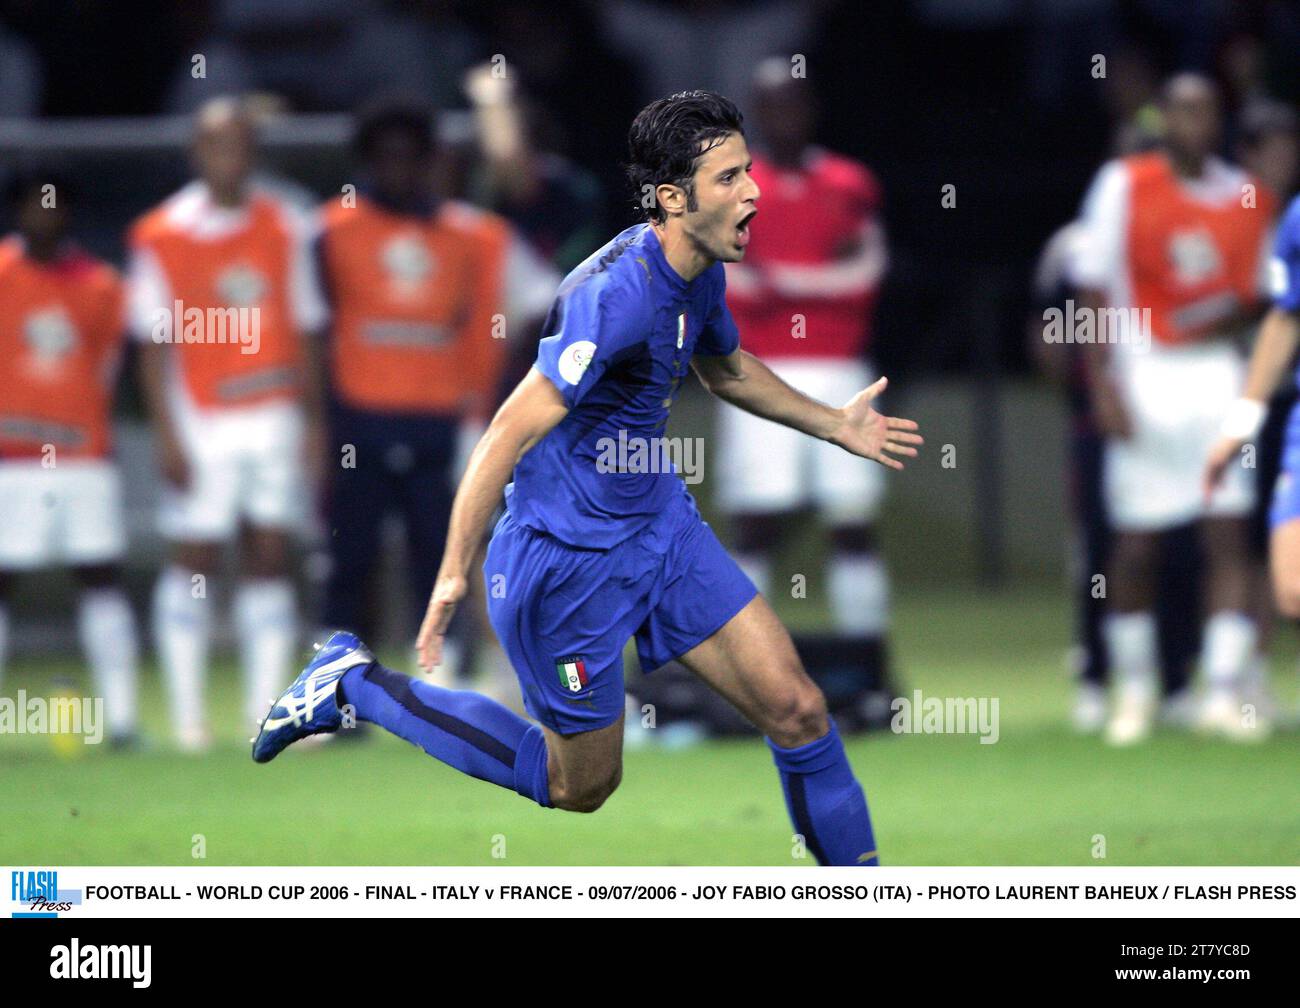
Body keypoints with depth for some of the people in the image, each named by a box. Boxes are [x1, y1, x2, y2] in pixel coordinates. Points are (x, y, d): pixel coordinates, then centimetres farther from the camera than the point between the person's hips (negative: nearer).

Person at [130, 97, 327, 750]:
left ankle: (266, 709, 8)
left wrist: (313, 420, 6)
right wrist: (168, 437, -8)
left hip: (274, 420, 3)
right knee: (193, 560, -2)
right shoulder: (160, 236, -3)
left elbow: (302, 331, 11)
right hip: (200, 424, -3)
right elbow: (153, 345, -3)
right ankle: (187, 715, 4)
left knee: (270, 559, 3)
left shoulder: (282, 230, 6)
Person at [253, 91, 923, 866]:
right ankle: (355, 685, 19)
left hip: (661, 524, 8)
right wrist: (454, 575, -33)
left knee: (797, 709, -1)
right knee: (582, 784, 9)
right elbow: (512, 432, -31)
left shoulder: (699, 272, 0)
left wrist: (835, 425, 20)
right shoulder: (618, 294, -29)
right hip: (569, 554, -8)